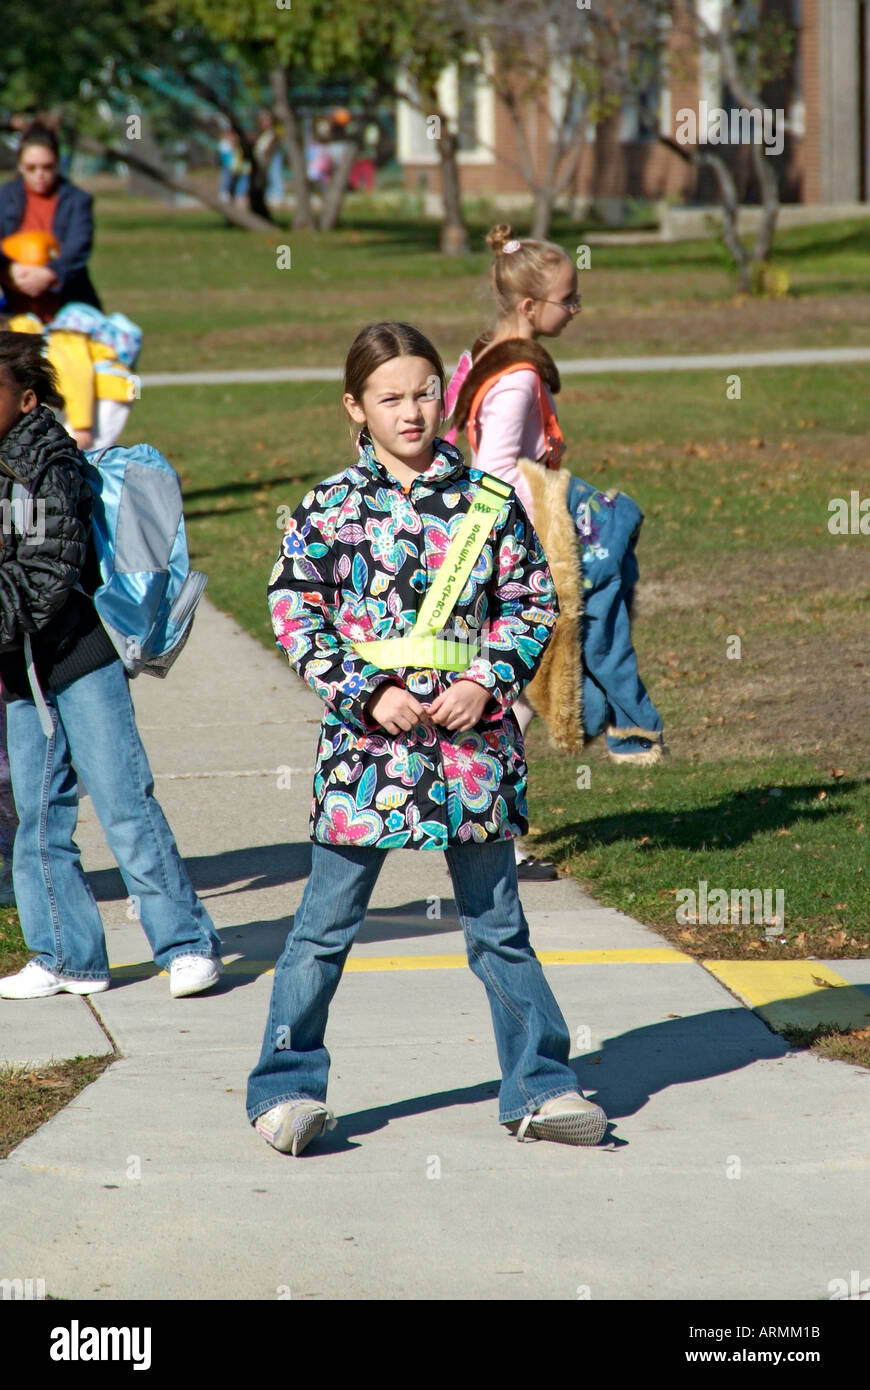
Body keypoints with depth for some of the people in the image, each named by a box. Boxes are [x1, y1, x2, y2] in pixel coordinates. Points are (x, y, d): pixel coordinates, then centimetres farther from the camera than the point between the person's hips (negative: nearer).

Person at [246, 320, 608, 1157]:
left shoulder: (487, 500, 4)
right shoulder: (329, 507, -1)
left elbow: (532, 602, 7)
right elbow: (294, 614, -2)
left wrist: (488, 683, -7)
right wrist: (367, 692, -11)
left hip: (471, 741, 1)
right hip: (365, 742, -1)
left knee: (496, 924, 11)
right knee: (326, 925, 3)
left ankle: (539, 1087, 18)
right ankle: (287, 1088, 12)